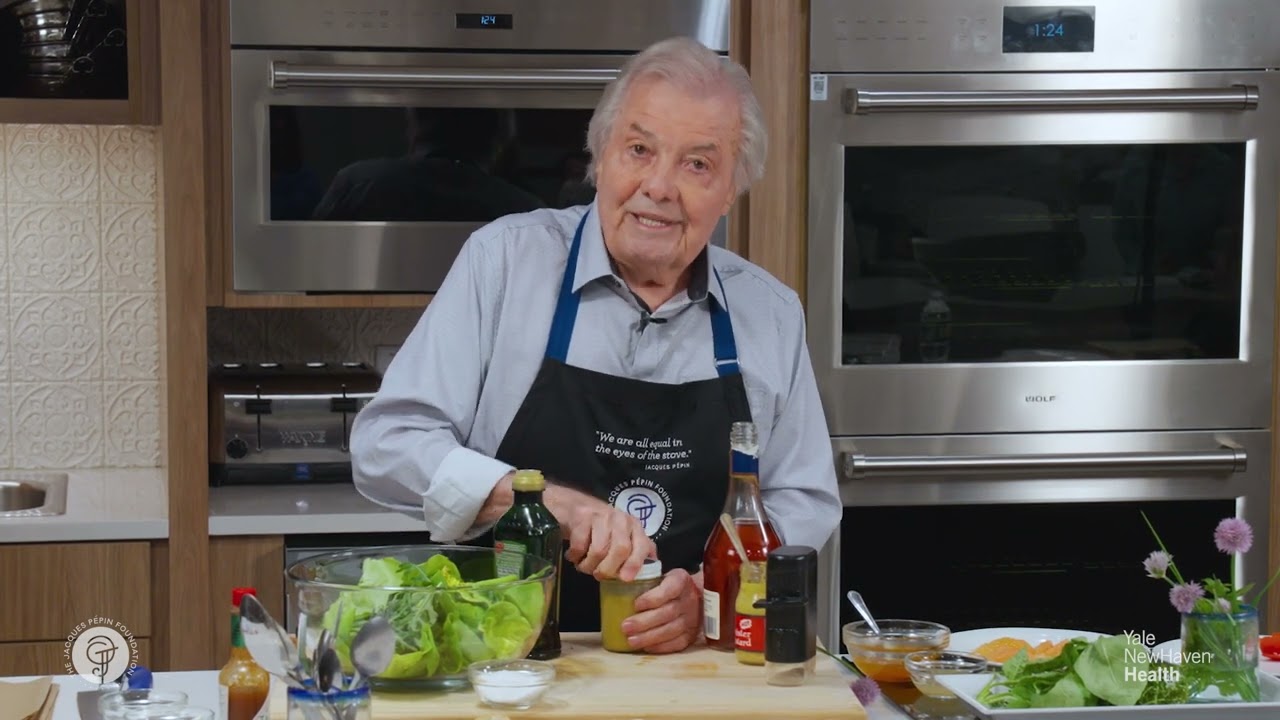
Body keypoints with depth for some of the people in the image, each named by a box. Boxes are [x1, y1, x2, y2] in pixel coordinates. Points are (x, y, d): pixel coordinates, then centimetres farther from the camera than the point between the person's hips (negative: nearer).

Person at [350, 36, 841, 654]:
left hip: (692, 669, 3)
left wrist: (712, 591, -9)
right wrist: (544, 498, -20)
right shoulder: (505, 260, -2)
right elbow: (385, 443, -6)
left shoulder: (772, 313, 7)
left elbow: (803, 504, 10)